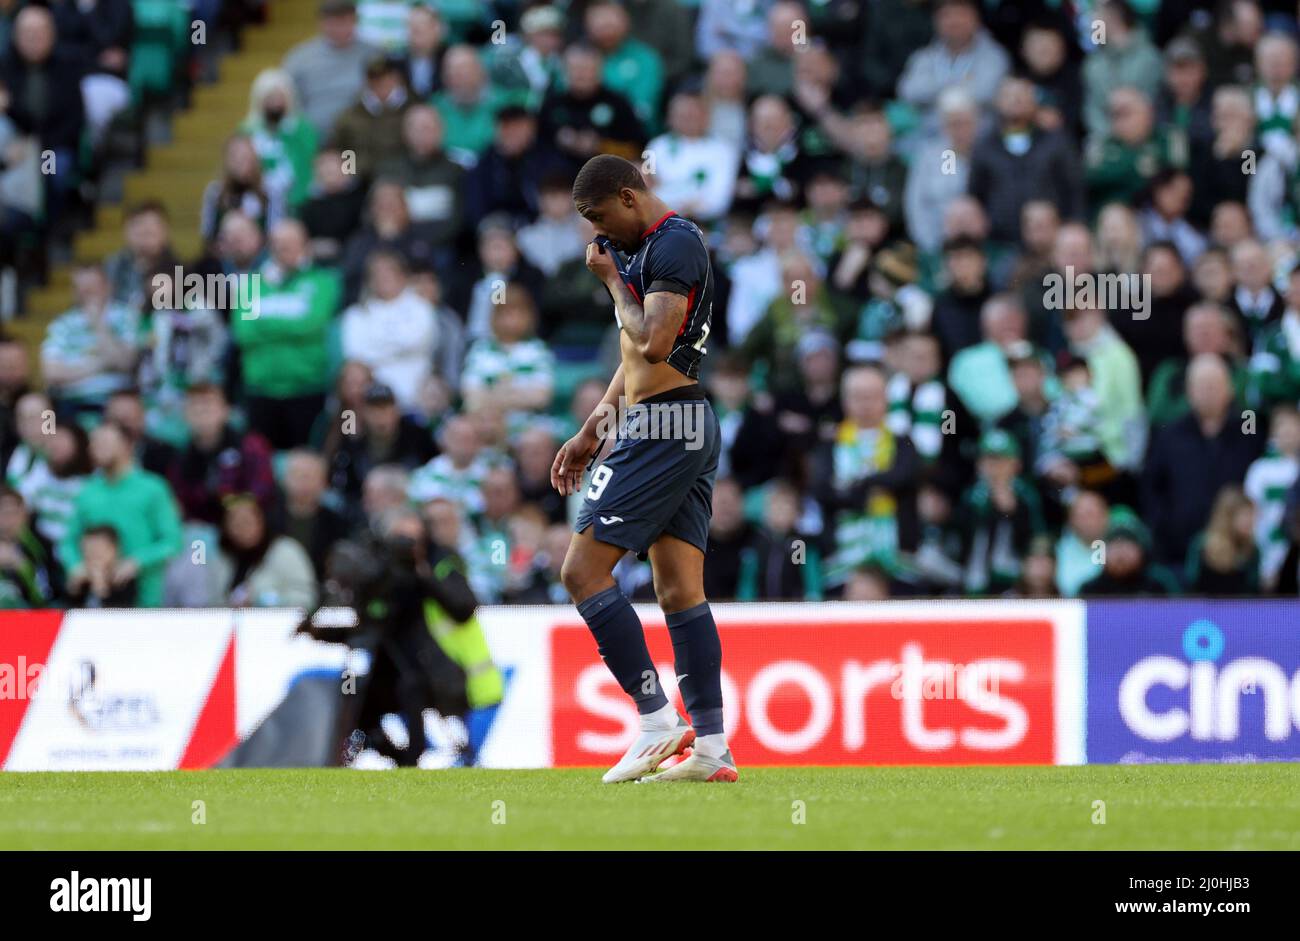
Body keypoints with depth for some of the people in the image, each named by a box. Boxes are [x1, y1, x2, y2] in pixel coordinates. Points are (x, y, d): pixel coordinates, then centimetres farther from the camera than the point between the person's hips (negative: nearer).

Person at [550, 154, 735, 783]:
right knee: (681, 593, 6)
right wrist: (590, 433, 27)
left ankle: (658, 720, -10)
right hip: (690, 428, 10)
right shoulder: (649, 248, 20)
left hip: (664, 428, -10)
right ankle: (711, 748, 2)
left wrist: (612, 278, -10)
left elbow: (652, 343, -24)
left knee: (583, 570, -8)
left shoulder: (674, 244, -13)